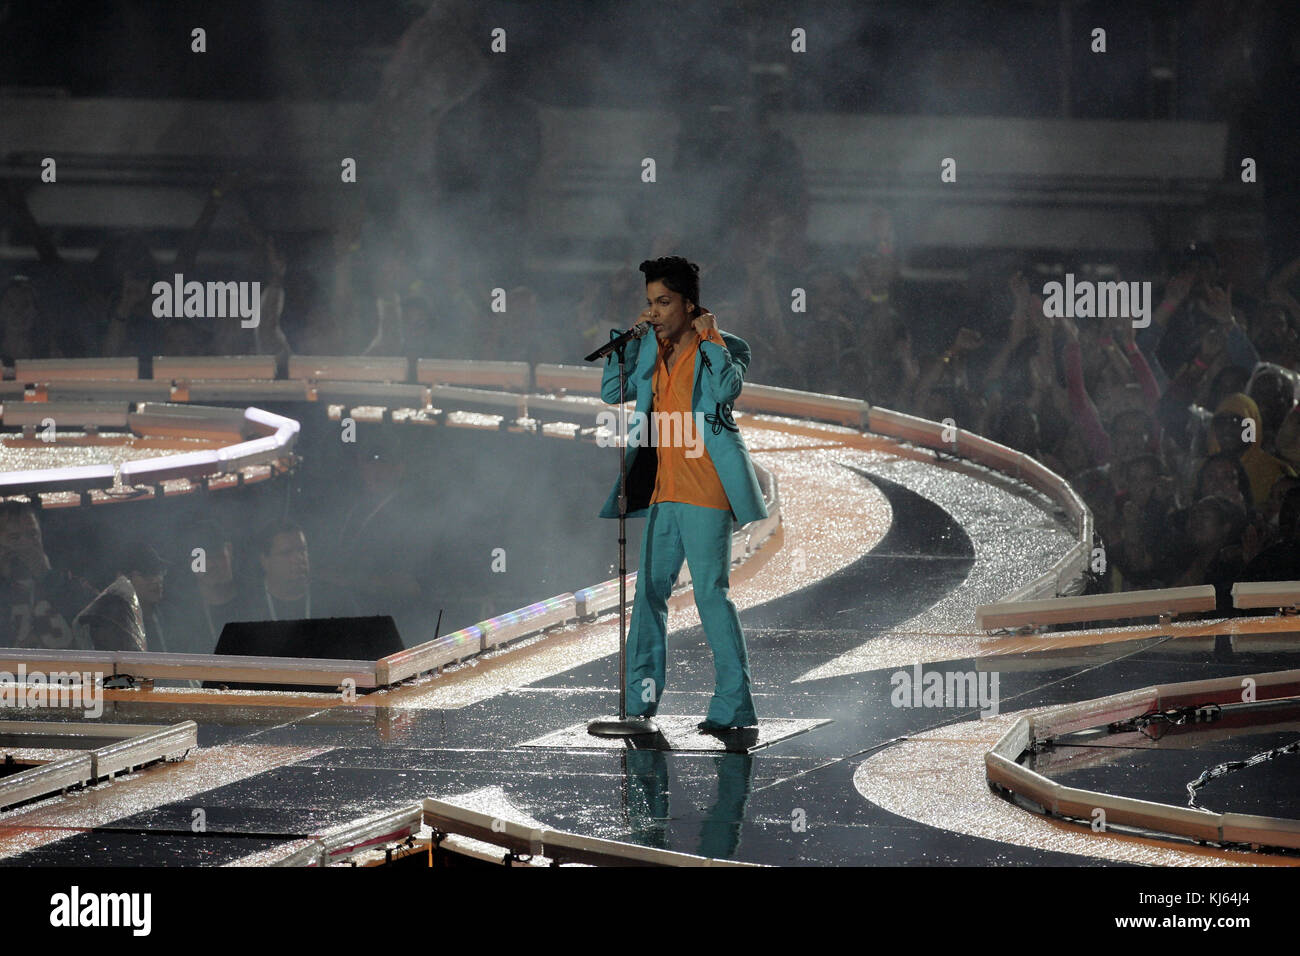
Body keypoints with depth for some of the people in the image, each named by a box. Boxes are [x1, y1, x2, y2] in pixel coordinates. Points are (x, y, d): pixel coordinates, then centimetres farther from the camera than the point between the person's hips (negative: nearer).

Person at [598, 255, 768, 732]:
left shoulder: (724, 348, -3)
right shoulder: (650, 350, 14)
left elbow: (725, 390, -21)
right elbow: (612, 392, 9)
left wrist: (710, 338, -14)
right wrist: (629, 336, 4)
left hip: (704, 491, -7)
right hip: (663, 491, 7)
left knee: (711, 593, -8)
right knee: (649, 591, 10)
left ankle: (735, 704, -5)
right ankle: (640, 696, 19)